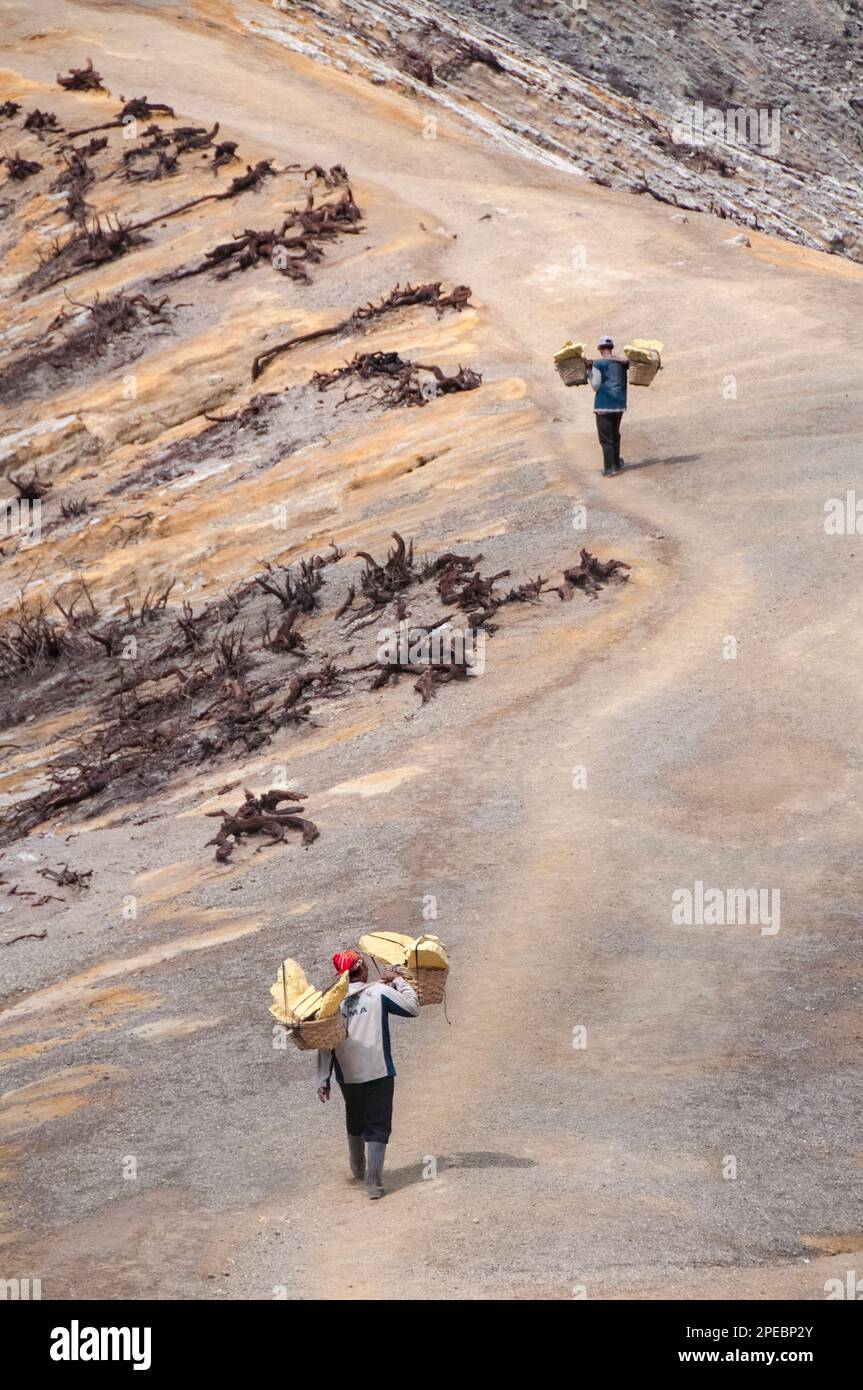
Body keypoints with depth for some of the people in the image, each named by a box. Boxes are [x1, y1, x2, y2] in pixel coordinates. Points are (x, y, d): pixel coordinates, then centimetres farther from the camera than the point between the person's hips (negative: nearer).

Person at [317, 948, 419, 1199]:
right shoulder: (379, 992, -7)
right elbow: (412, 1008, 0)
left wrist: (323, 1080, 2)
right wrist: (398, 980, 11)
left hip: (348, 1076, 3)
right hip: (379, 1072, -3)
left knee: (355, 1124, 25)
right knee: (377, 1127, 3)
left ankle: (358, 1171, 40)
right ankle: (373, 1181, -8)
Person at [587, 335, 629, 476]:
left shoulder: (597, 363, -9)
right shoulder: (622, 362, 5)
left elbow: (595, 386, -8)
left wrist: (590, 373, 2)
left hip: (604, 404, -5)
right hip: (619, 402, 5)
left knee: (606, 437, -1)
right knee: (615, 434, 21)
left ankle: (608, 469, -4)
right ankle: (616, 464, 32)